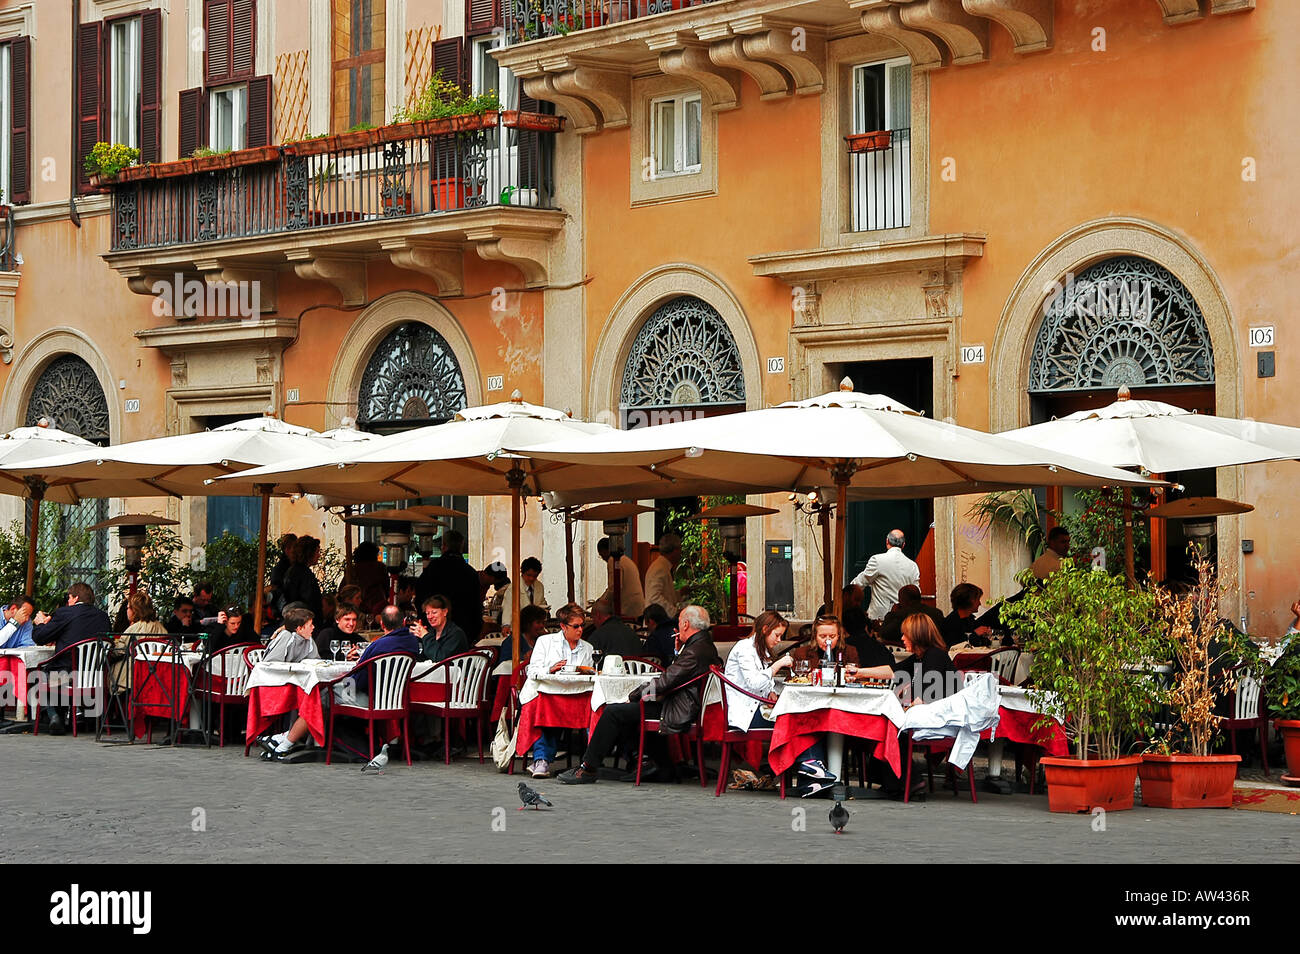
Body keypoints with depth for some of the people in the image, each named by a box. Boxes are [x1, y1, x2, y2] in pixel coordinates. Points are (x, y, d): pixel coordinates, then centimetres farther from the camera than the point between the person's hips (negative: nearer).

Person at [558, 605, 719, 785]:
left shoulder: (695, 651, -22)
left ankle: (587, 769, -7)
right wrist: (679, 650, 11)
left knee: (613, 712, -11)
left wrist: (634, 696, -11)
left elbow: (664, 682, -22)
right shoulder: (707, 645, 11)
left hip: (678, 713, -11)